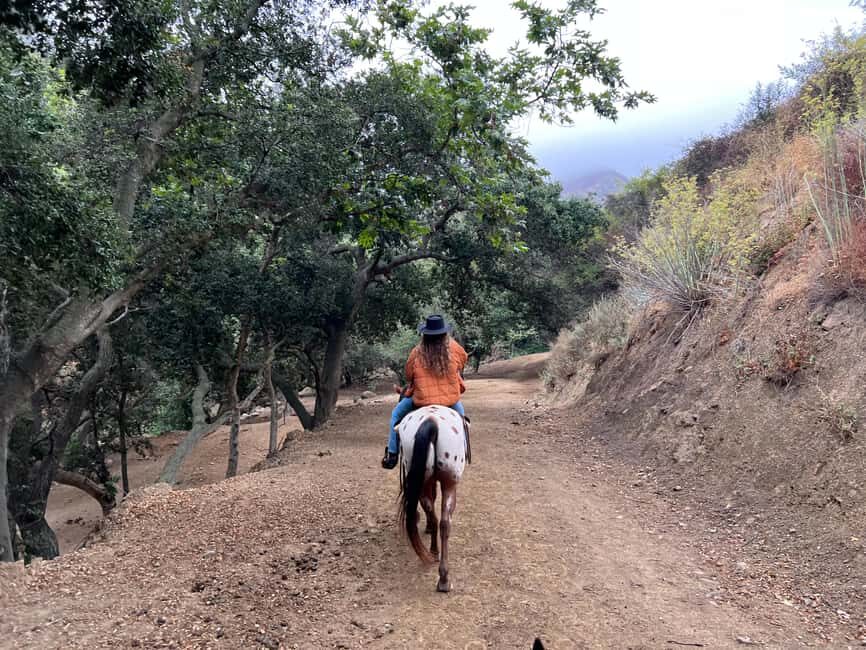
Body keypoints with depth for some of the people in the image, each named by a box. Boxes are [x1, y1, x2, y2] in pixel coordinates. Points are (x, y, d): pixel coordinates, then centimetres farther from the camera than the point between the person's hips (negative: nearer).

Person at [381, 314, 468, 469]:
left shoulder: (416, 352, -9)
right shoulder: (454, 348, -5)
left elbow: (408, 376, 4)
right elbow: (463, 359, 18)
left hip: (422, 398, -2)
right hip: (450, 398, 2)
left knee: (396, 414, 22)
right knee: (460, 413, 36)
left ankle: (392, 454, 16)